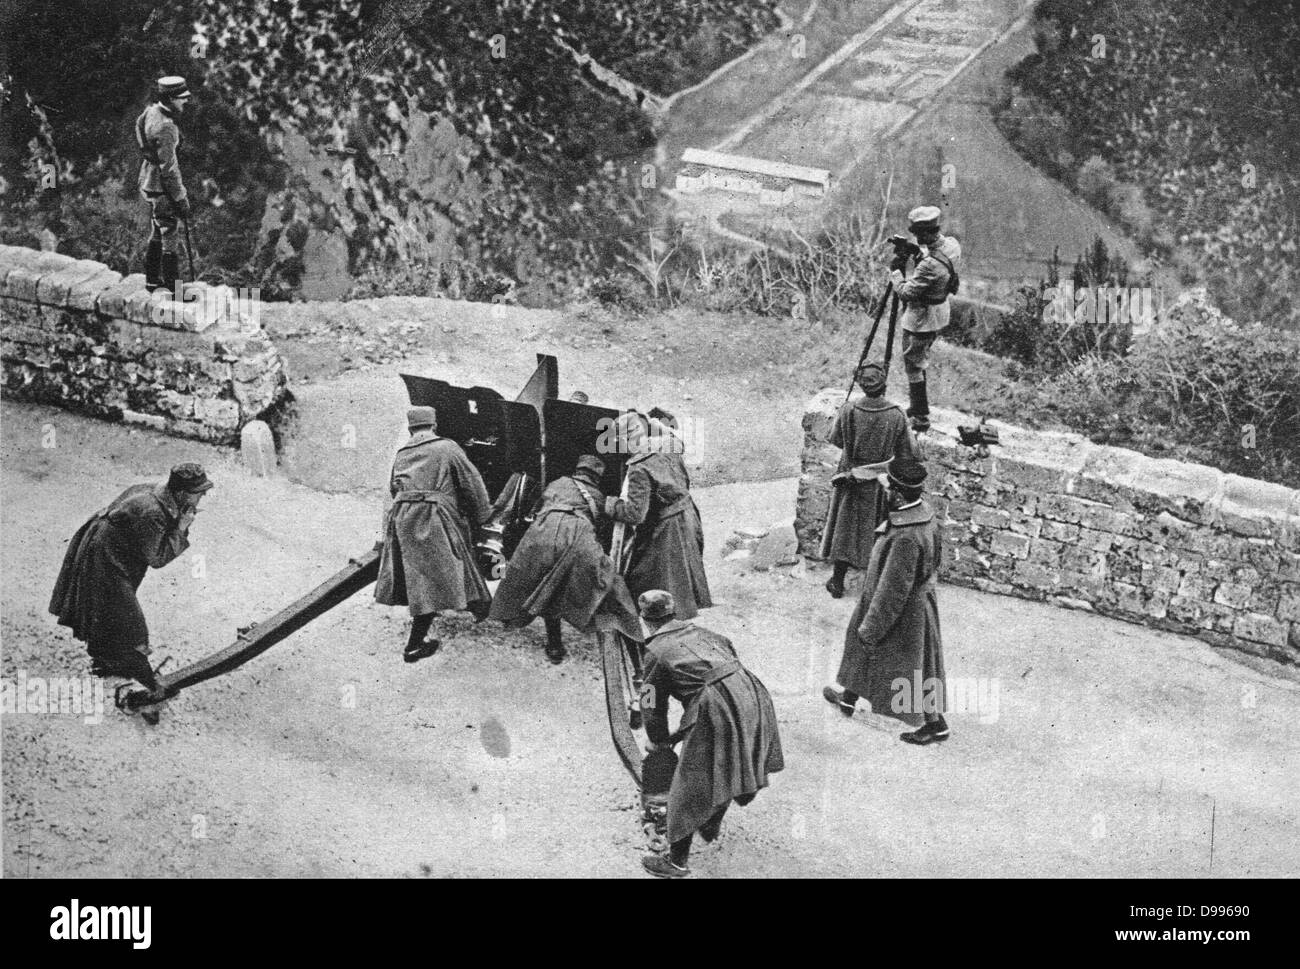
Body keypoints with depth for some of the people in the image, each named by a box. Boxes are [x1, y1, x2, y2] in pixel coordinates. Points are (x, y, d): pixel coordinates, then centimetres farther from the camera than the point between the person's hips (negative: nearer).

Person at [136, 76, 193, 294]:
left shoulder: (150, 111, 5)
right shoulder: (165, 127, -26)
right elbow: (168, 167, -25)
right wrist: (181, 198, -17)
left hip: (149, 183, 10)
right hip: (162, 188, -10)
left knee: (157, 234, 22)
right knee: (170, 238, -2)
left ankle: (153, 280, 33)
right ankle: (174, 289, 3)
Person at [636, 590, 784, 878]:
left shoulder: (656, 651, 5)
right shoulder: (699, 632, 23)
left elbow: (652, 705, 9)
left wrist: (659, 741, 29)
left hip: (717, 710, -7)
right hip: (751, 695, 7)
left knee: (691, 784, 6)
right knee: (726, 769, 28)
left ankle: (677, 861, 15)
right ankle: (711, 826, 49)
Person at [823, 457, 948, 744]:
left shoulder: (906, 538, -38)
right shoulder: (924, 511, -10)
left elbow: (892, 590, -30)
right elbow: (932, 561, 7)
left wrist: (871, 628, -17)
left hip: (903, 612, -9)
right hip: (918, 598, 9)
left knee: (911, 670, 11)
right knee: (864, 647, 26)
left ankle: (936, 723, 29)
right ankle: (849, 698, 46)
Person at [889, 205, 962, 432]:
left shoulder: (931, 264, -34)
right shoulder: (952, 244, -7)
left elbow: (906, 292, -25)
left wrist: (895, 271, -11)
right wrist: (916, 254, -1)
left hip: (922, 318, -9)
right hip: (940, 310, 9)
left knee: (914, 366, 3)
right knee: (921, 359, 24)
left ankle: (921, 418, 9)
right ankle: (917, 406, 37)